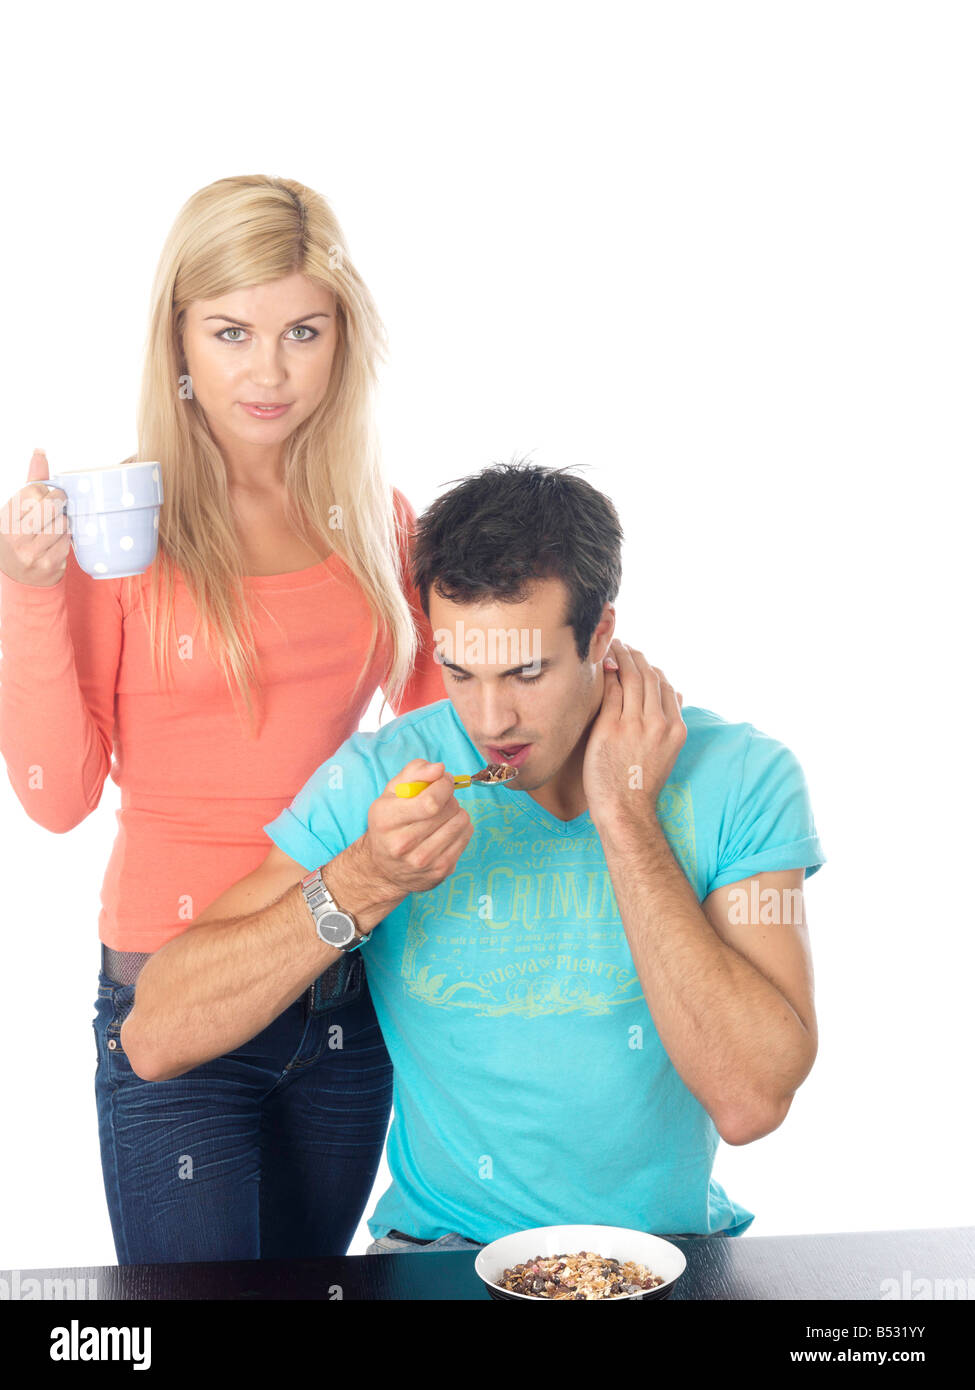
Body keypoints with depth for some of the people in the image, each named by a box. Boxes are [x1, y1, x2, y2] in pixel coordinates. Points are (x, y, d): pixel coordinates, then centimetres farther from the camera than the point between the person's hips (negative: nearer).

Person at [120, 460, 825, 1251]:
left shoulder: (741, 779, -9)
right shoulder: (379, 779, -9)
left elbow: (750, 1102, -19)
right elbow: (153, 1039, -12)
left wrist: (626, 817, -20)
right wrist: (365, 882, -24)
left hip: (676, 1247, 1)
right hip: (444, 1244, -1)